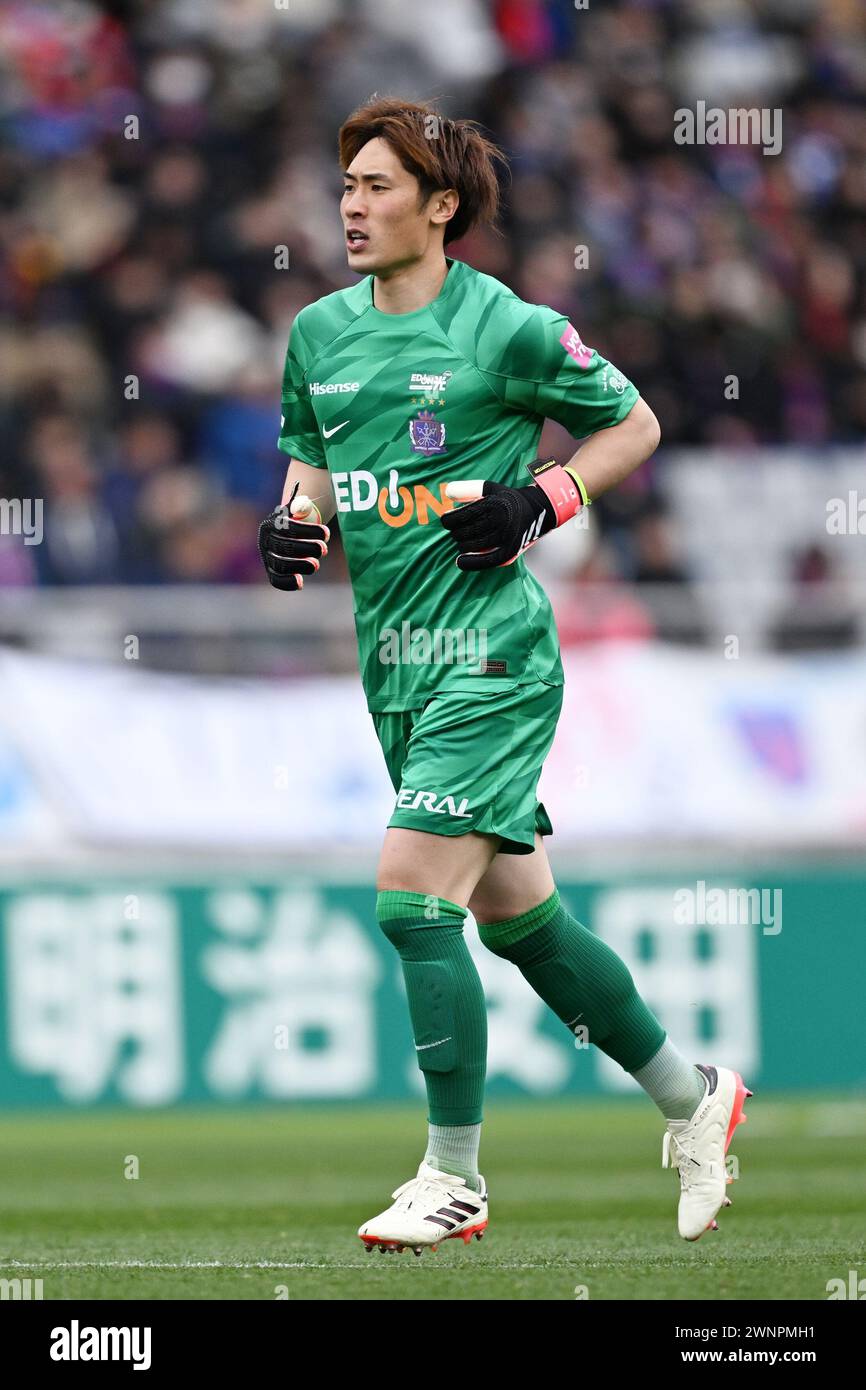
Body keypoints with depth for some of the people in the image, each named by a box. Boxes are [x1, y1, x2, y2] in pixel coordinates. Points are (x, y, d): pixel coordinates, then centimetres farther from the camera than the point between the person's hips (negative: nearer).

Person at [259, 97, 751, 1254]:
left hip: (492, 653, -7)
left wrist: (543, 499, -11)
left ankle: (453, 1179, -5)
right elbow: (312, 460, 22)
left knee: (413, 899, -15)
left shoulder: (509, 329, -8)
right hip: (394, 665, 7)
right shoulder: (319, 333, 9)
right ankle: (691, 1096, 32)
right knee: (519, 918, 14)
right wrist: (295, 529, 1)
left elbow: (634, 425, 4)